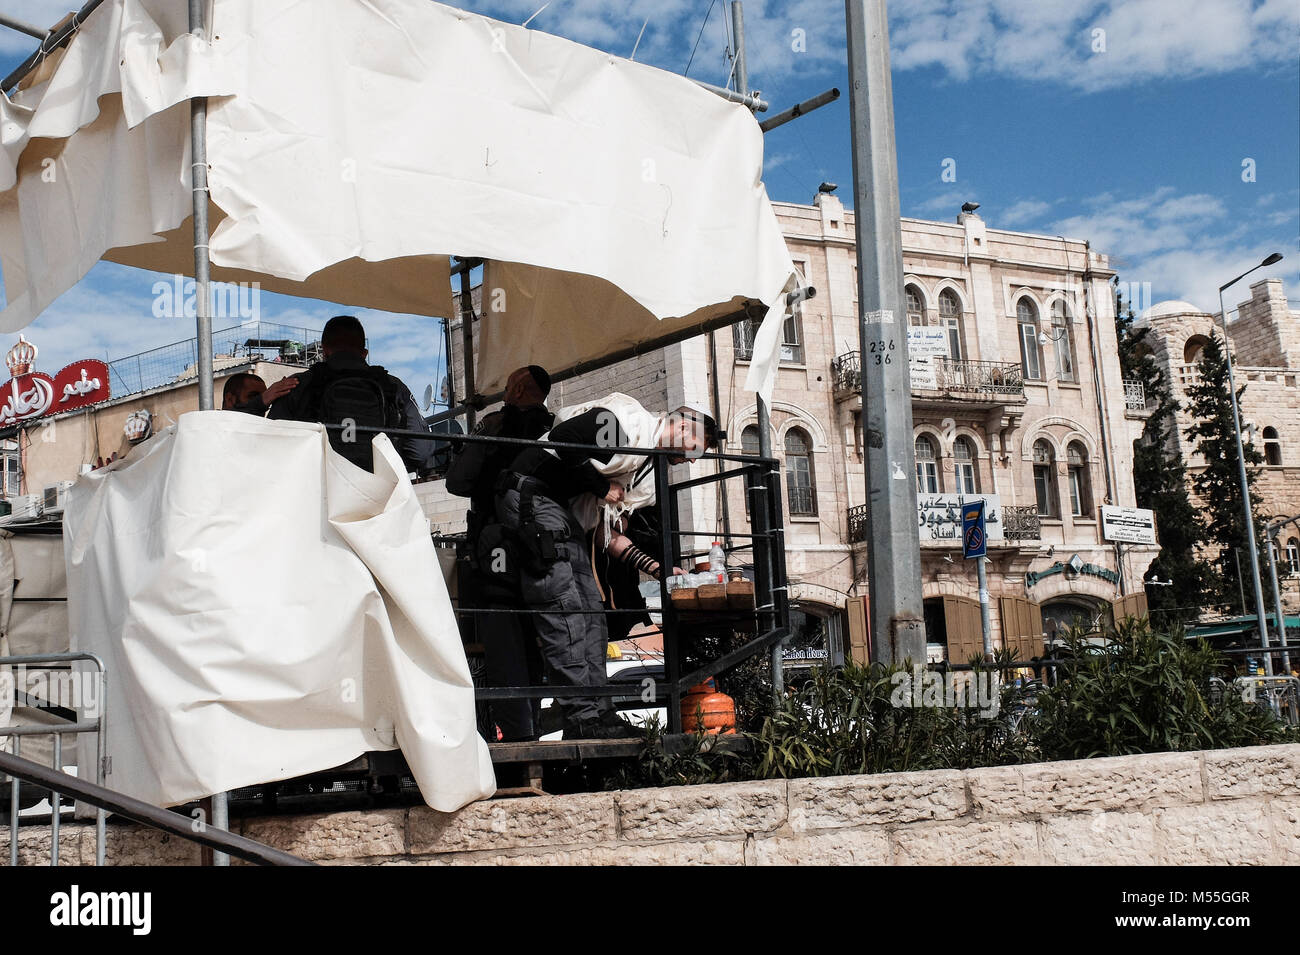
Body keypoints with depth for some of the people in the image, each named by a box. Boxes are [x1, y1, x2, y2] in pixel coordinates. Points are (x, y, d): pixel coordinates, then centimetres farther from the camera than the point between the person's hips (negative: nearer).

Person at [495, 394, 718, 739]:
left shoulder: (649, 473, 16)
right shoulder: (629, 420, -14)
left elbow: (607, 535, 17)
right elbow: (562, 437, -25)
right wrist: (601, 486, -14)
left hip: (563, 508, 10)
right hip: (531, 493, -10)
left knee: (590, 610, 4)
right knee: (563, 606, -15)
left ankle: (598, 711, 6)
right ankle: (583, 718, -17)